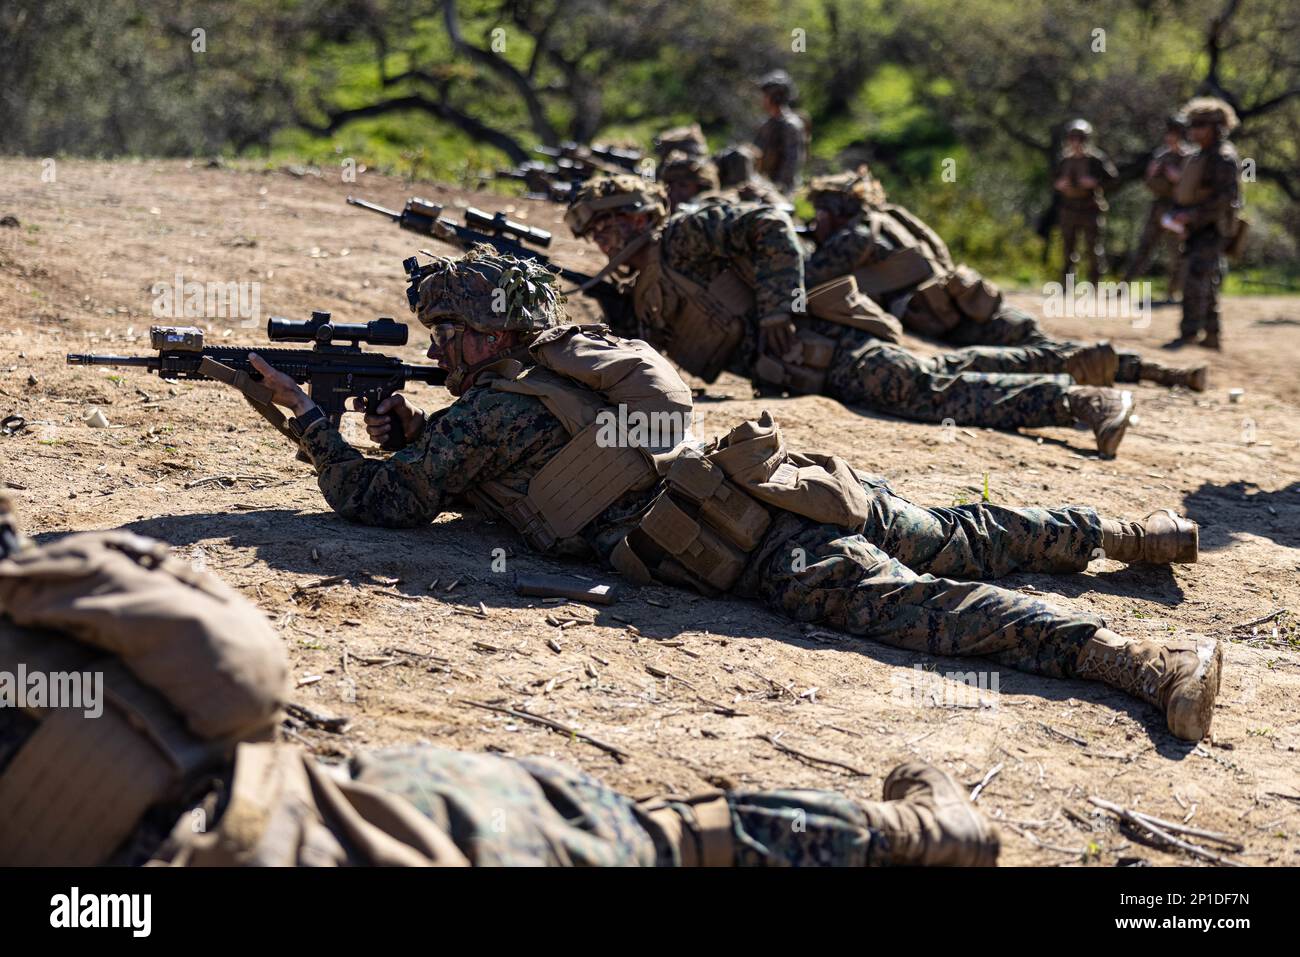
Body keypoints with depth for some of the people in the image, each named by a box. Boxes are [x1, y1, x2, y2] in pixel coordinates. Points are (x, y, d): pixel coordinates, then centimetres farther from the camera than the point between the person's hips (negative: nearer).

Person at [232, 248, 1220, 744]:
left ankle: (1143, 659, -40)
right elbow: (480, 461, 41)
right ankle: (1134, 533, 33)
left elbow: (385, 500, 6)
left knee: (911, 599, -24)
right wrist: (413, 426, 26)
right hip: (791, 478, 9)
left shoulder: (492, 406, -1)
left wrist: (307, 410, 14)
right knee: (957, 540, 25)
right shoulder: (577, 353, 25)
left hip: (751, 548, -9)